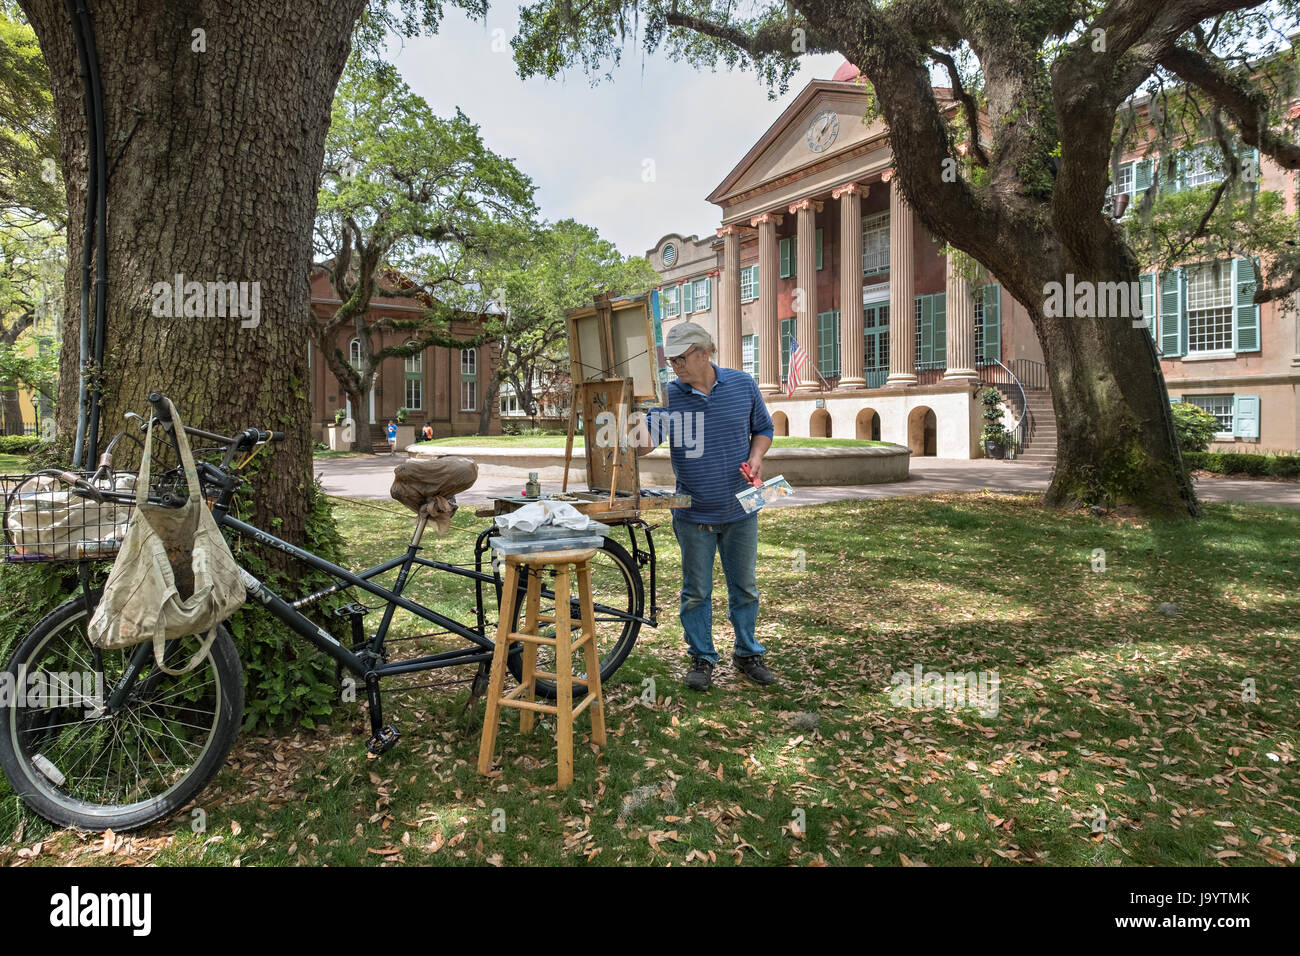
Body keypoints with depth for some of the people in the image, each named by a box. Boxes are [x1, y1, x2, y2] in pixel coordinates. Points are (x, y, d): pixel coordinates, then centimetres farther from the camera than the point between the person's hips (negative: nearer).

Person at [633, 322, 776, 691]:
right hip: (693, 514, -1)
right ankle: (702, 658, 26)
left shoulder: (742, 385, -1)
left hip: (740, 511, 1)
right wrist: (638, 439, -42)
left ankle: (748, 653, 31)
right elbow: (645, 436, -18)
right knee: (696, 591, 9)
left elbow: (763, 428, 11)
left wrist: (755, 459, -8)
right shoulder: (668, 395, -5)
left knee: (744, 587, 13)